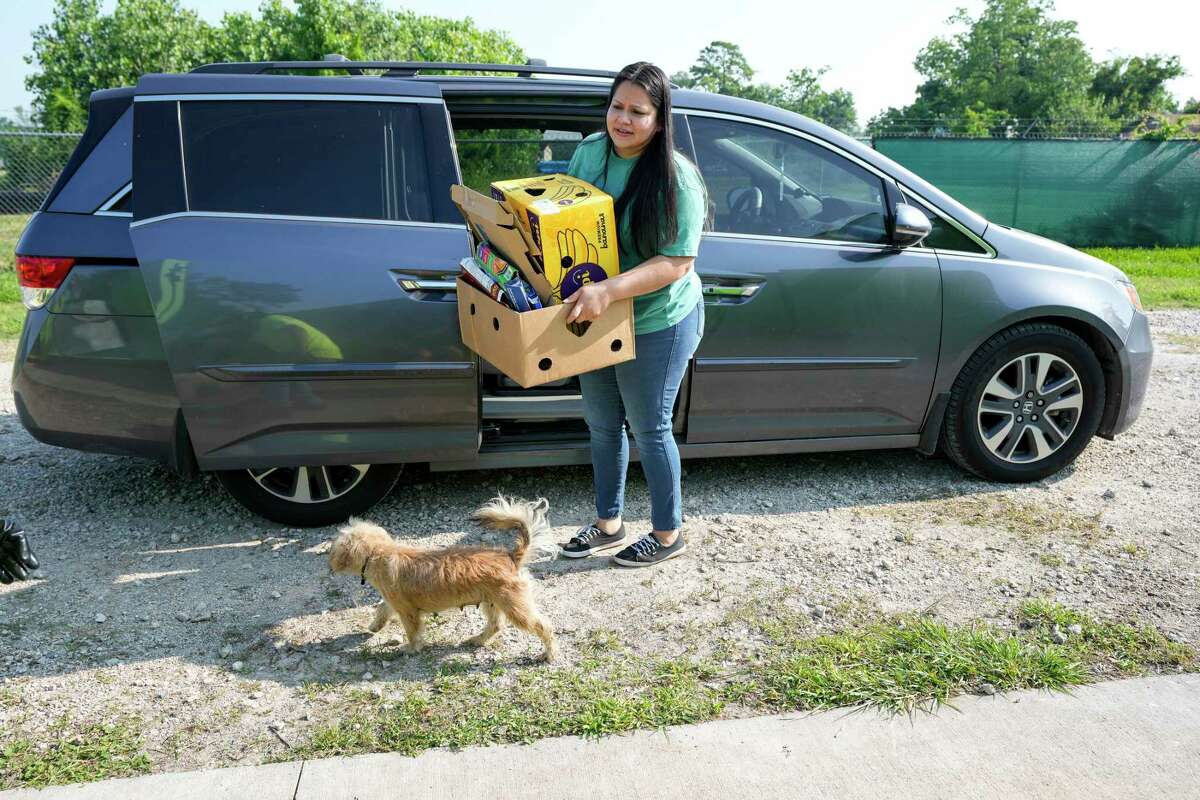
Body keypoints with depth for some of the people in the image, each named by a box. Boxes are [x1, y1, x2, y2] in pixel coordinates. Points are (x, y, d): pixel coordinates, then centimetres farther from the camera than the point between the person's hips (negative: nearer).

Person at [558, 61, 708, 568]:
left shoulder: (676, 179, -21)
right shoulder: (588, 152, -1)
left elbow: (676, 263, -25)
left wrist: (608, 291, -37)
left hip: (655, 326, -7)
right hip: (594, 318, 7)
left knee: (649, 431, 7)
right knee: (601, 425, 17)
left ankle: (668, 534, 29)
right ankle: (608, 524, 37)